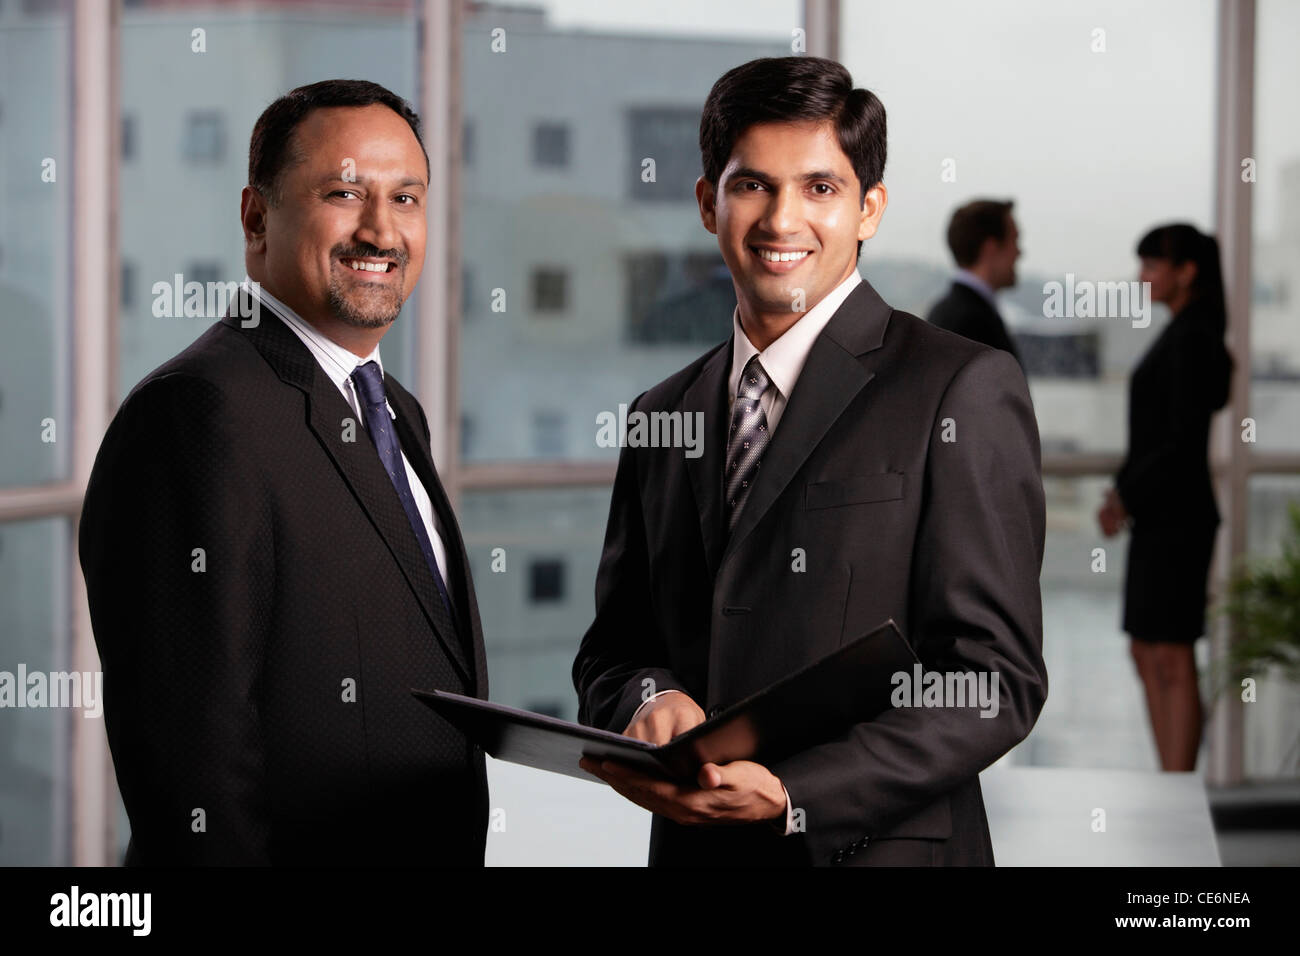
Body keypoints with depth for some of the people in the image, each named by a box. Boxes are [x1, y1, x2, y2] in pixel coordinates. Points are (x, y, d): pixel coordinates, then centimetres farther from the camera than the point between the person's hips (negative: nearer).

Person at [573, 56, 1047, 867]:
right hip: (692, 852, 5)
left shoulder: (965, 390, -8)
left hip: (882, 847, -5)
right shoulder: (663, 418, 9)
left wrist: (791, 793, -22)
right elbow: (611, 653, 13)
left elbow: (996, 680, -13)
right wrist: (651, 698, -10)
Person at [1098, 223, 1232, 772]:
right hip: (1160, 517, 10)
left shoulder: (1193, 338, -15)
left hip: (1176, 517, -10)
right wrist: (1124, 491, 8)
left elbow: (1186, 441, -20)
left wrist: (1126, 499, -13)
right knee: (1147, 658, 12)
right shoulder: (1183, 336, 16)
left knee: (1172, 664, -6)